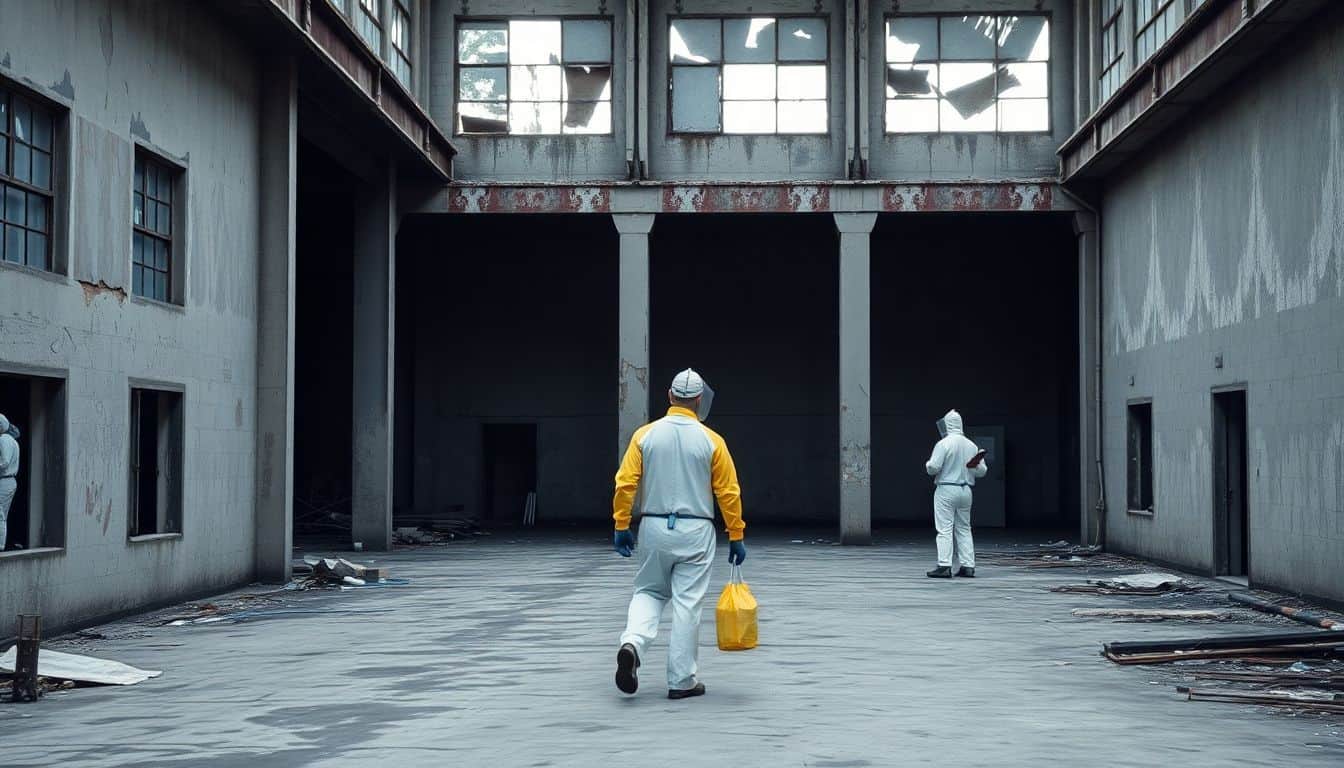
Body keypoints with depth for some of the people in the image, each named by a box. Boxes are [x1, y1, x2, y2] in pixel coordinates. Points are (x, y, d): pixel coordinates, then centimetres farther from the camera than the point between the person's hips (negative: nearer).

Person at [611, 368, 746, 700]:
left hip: (654, 528, 2)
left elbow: (625, 484, -3)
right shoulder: (711, 441, -4)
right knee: (687, 604, 3)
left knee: (648, 592, 18)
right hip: (696, 532, -2)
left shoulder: (645, 435, -1)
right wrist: (736, 537, 4)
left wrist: (621, 527, 4)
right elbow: (729, 493, -3)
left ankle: (632, 643, -8)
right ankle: (681, 681, 7)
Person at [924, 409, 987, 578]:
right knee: (964, 529, 12)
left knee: (945, 529, -5)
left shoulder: (943, 444, -11)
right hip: (965, 490, 6)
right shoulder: (971, 445, 7)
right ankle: (968, 566, 9)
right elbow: (982, 470, 8)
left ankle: (944, 566, -10)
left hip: (946, 490, -6)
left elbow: (933, 467, -14)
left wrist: (927, 464, 4)